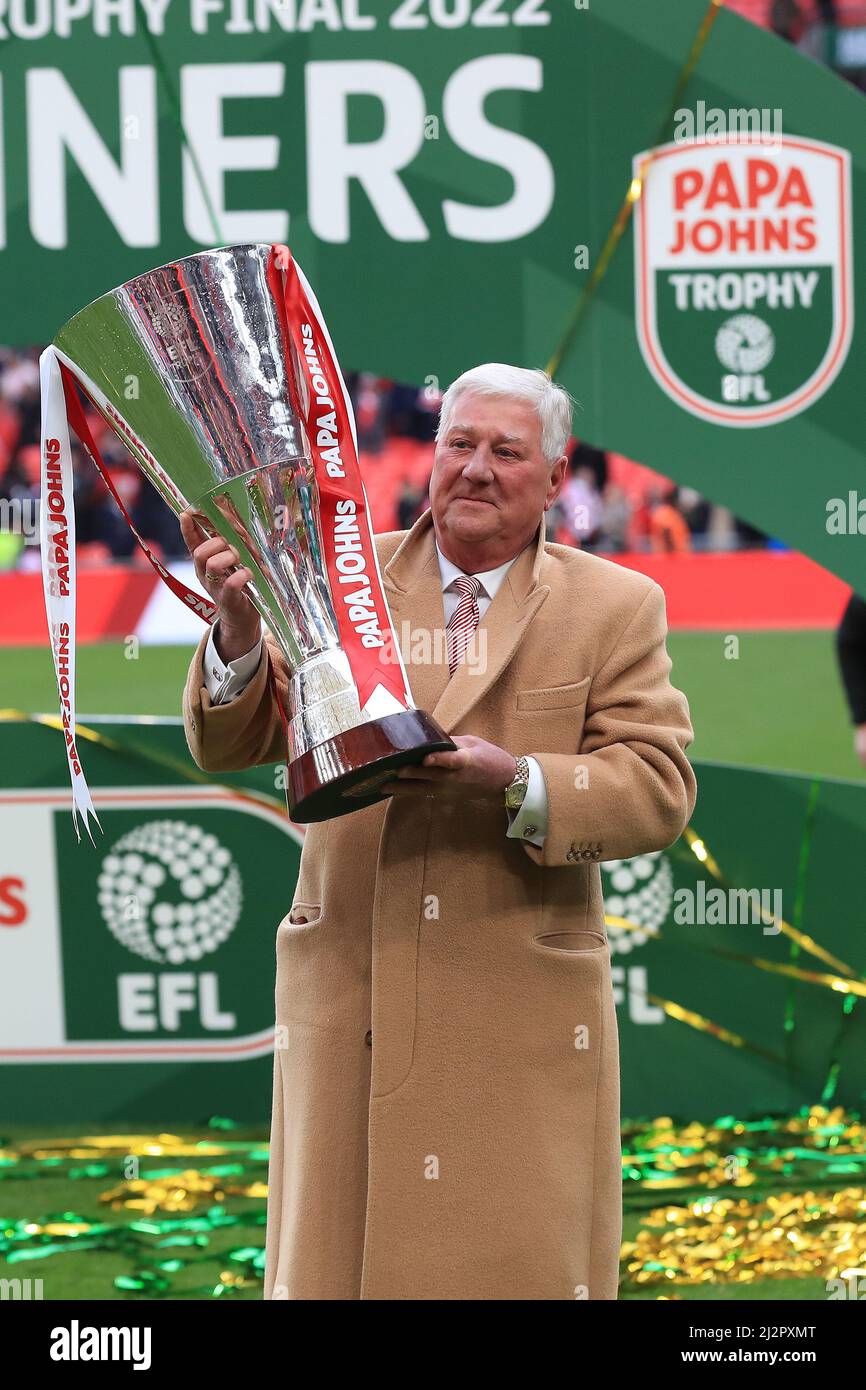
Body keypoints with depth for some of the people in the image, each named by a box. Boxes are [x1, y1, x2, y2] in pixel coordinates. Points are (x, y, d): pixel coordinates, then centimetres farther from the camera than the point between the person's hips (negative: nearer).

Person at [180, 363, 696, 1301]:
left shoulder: (616, 607, 4)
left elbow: (658, 789, -4)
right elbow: (225, 746, 2)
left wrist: (515, 782, -22)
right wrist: (240, 628, -19)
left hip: (522, 1014, -1)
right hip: (350, 1004, 1)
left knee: (522, 1264, 1)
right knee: (335, 1257, 4)